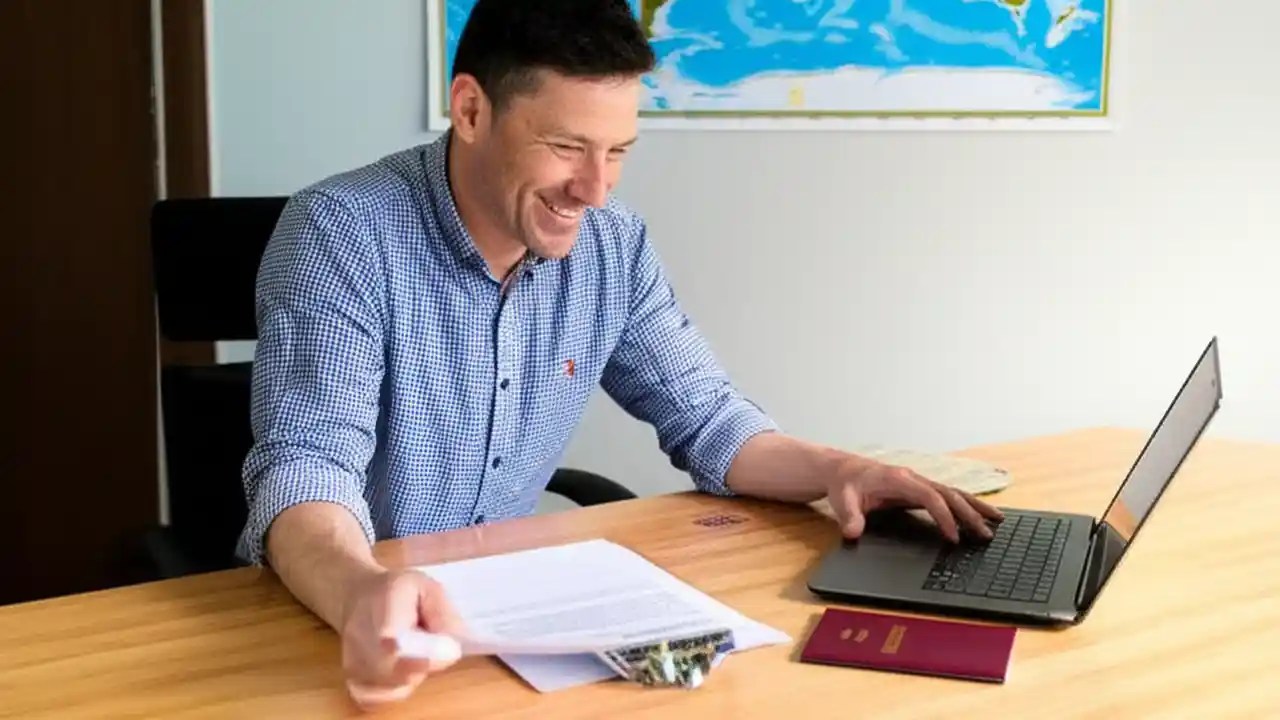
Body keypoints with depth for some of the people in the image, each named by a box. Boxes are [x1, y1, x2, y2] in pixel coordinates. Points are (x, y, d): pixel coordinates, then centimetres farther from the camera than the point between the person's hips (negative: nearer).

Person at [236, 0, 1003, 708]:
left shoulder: (613, 242, -4)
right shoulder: (343, 234, -20)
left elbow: (705, 416, 3)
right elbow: (307, 469, -27)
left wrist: (837, 469, -16)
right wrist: (363, 593, -49)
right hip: (333, 613, -3)